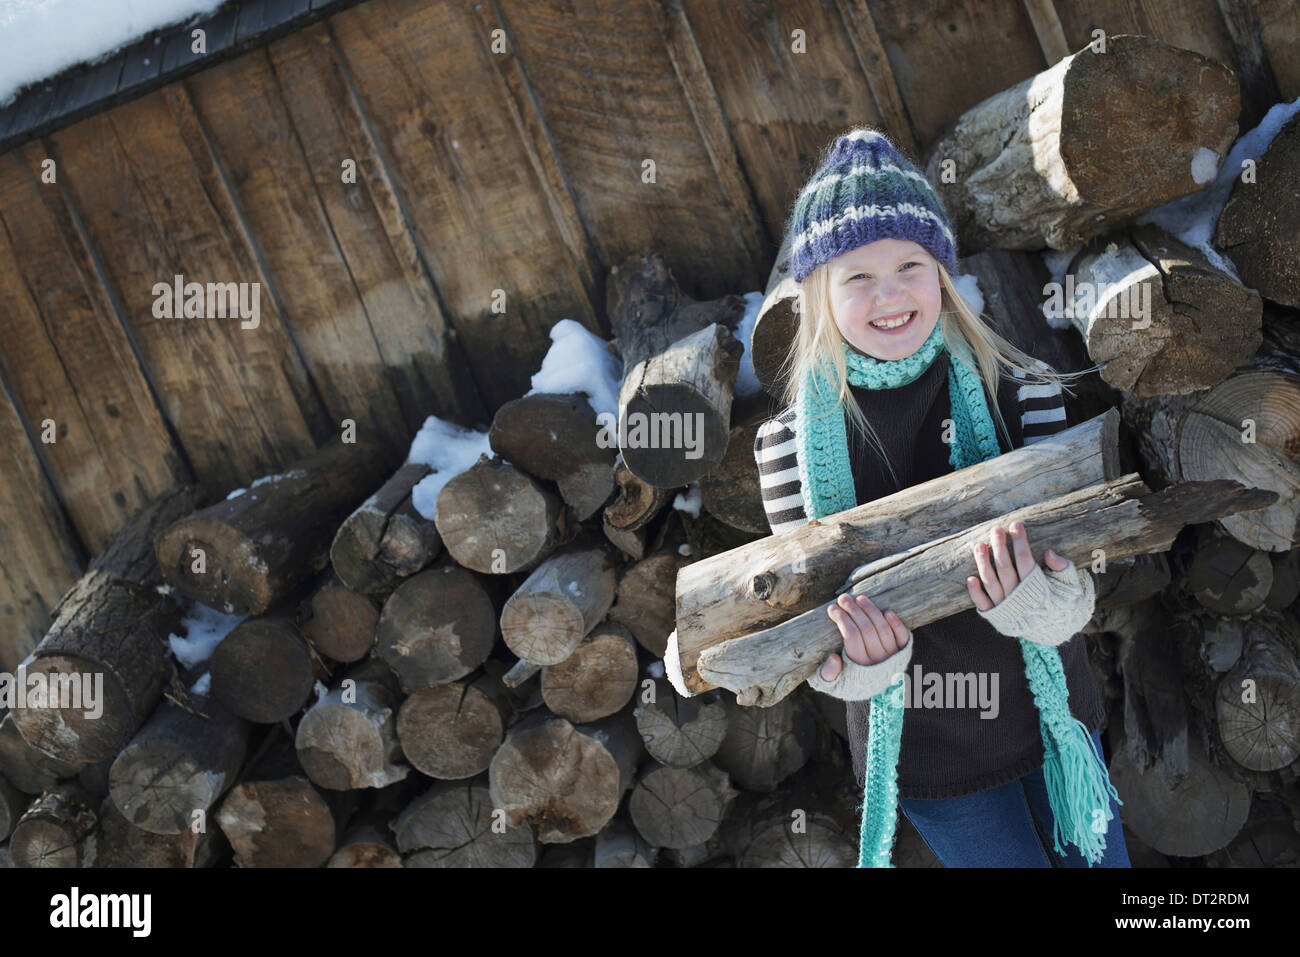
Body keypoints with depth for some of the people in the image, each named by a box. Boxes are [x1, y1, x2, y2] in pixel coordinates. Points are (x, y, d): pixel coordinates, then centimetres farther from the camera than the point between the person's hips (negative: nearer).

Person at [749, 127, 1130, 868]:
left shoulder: (1027, 401, -13)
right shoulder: (792, 445, -13)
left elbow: (1075, 589, -15)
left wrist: (1033, 602, -38)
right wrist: (860, 663, -35)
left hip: (1052, 722, 2)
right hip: (925, 756, -1)